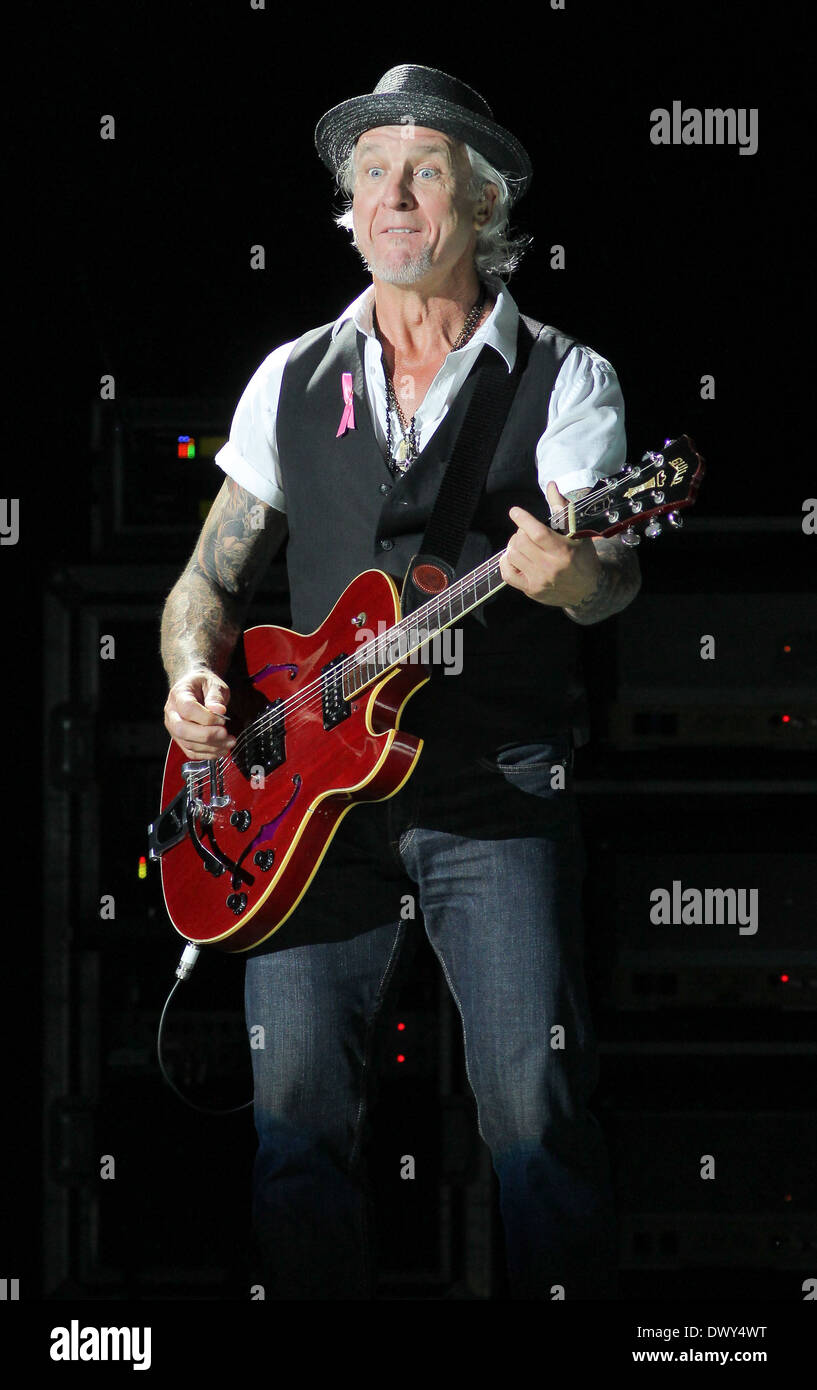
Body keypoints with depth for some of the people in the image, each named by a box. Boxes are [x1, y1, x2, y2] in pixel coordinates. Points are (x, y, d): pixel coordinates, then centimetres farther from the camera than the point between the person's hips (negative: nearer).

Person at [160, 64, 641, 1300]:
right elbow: (216, 573, 18)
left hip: (494, 790, -3)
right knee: (298, 1101, -2)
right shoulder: (292, 380, 15)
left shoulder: (563, 378, 5)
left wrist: (575, 577, -33)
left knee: (534, 1105, -13)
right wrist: (195, 676, -3)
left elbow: (611, 569, -8)